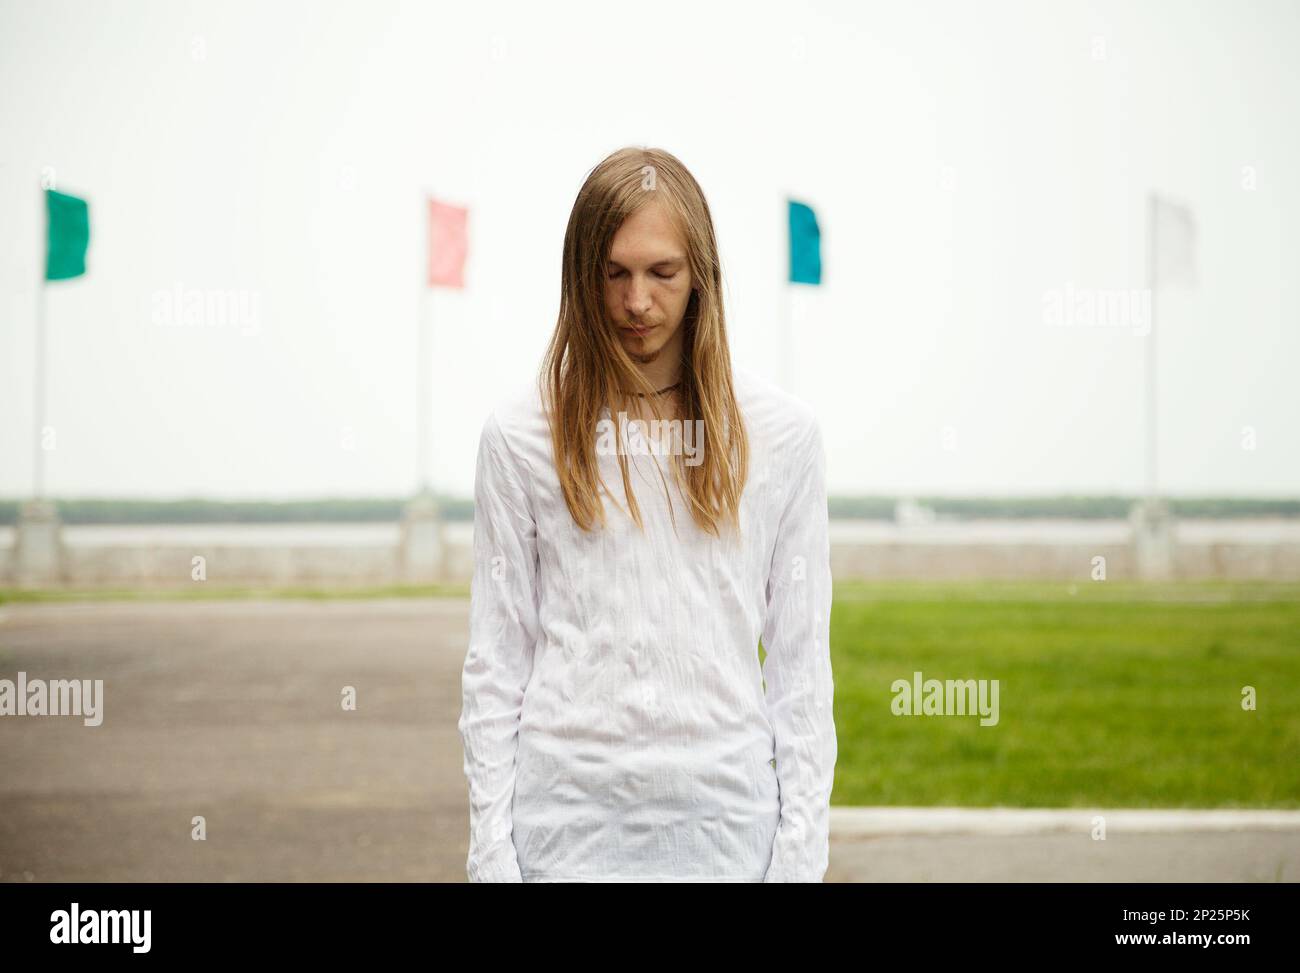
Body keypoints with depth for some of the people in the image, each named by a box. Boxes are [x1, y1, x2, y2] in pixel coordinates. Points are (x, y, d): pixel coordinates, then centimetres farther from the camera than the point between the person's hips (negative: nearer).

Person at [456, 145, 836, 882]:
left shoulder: (781, 433, 3)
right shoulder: (521, 435, 2)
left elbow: (801, 661, 4)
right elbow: (496, 660, 3)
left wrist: (802, 852, -1)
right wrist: (492, 849, -1)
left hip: (725, 820, 1)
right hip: (569, 820, 0)